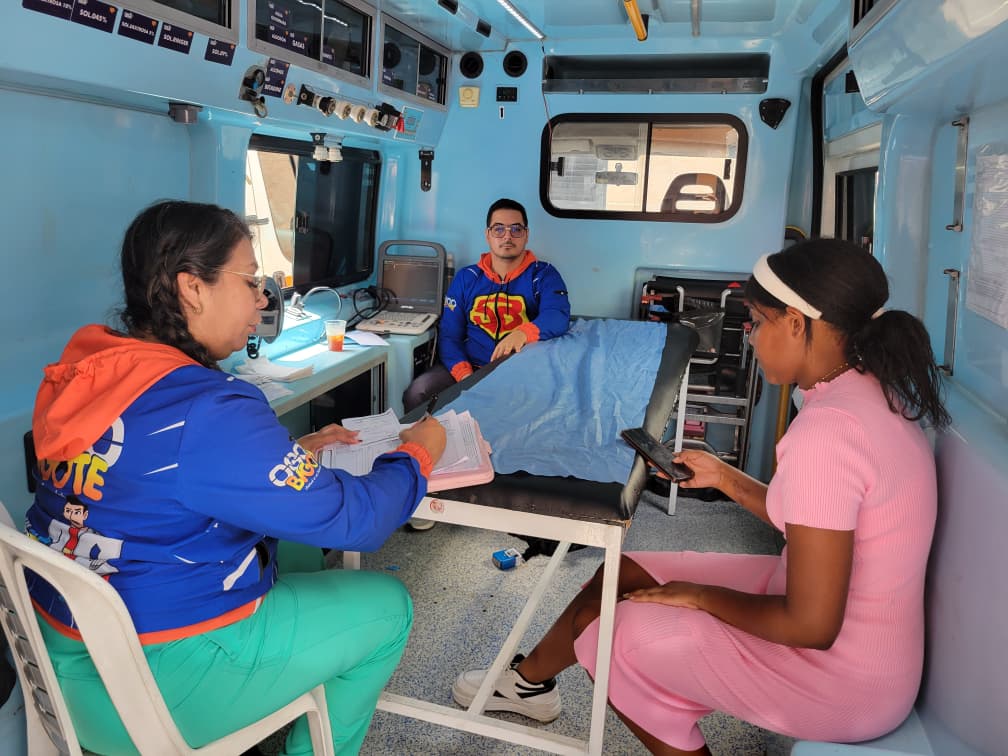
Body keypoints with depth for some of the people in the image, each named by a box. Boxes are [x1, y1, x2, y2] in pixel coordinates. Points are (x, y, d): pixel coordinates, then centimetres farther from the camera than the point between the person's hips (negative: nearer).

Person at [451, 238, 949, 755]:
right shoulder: (871, 392, 0)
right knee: (621, 573, 14)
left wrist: (700, 595, -13)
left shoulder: (827, 430, -31)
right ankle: (531, 681, 38)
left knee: (604, 628, -2)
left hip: (843, 681, -8)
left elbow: (812, 625, -28)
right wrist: (727, 479, 7)